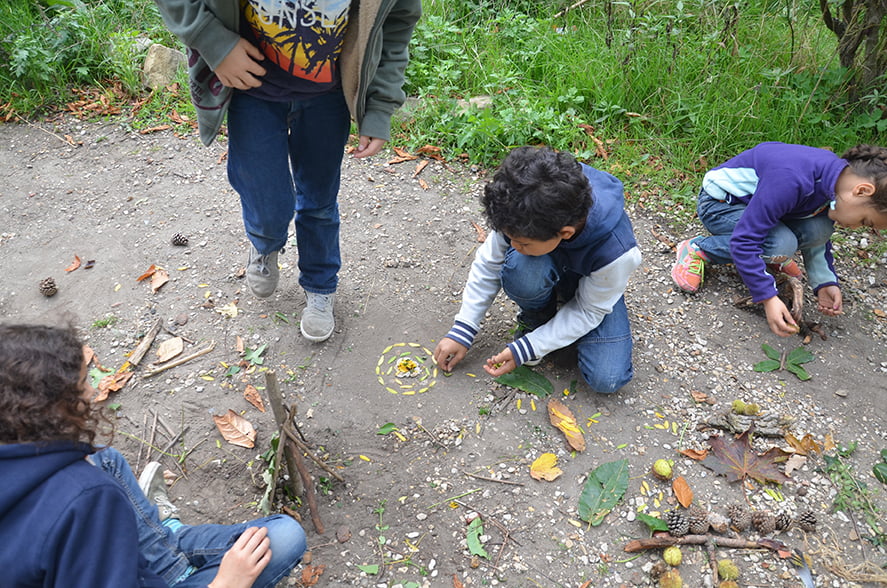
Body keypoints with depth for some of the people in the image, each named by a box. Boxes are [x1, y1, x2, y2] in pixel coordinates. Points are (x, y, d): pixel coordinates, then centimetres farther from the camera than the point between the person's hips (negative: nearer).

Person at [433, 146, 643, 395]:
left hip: (593, 289, -2)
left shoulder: (616, 252, -39)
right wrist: (462, 331, -16)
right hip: (549, 269, 2)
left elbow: (589, 312, -22)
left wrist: (524, 350, -24)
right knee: (520, 266, -37)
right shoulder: (524, 216, -33)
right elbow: (489, 264, -16)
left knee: (606, 380, -20)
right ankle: (533, 321, -3)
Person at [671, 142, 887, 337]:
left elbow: (817, 238, 6)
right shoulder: (791, 180, -37)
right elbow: (743, 240, -36)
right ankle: (697, 249, -13)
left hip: (756, 203, 7)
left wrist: (825, 282, -7)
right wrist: (768, 297, -36)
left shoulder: (836, 177, -10)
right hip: (718, 204, -7)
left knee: (819, 228, -19)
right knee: (781, 245, -31)